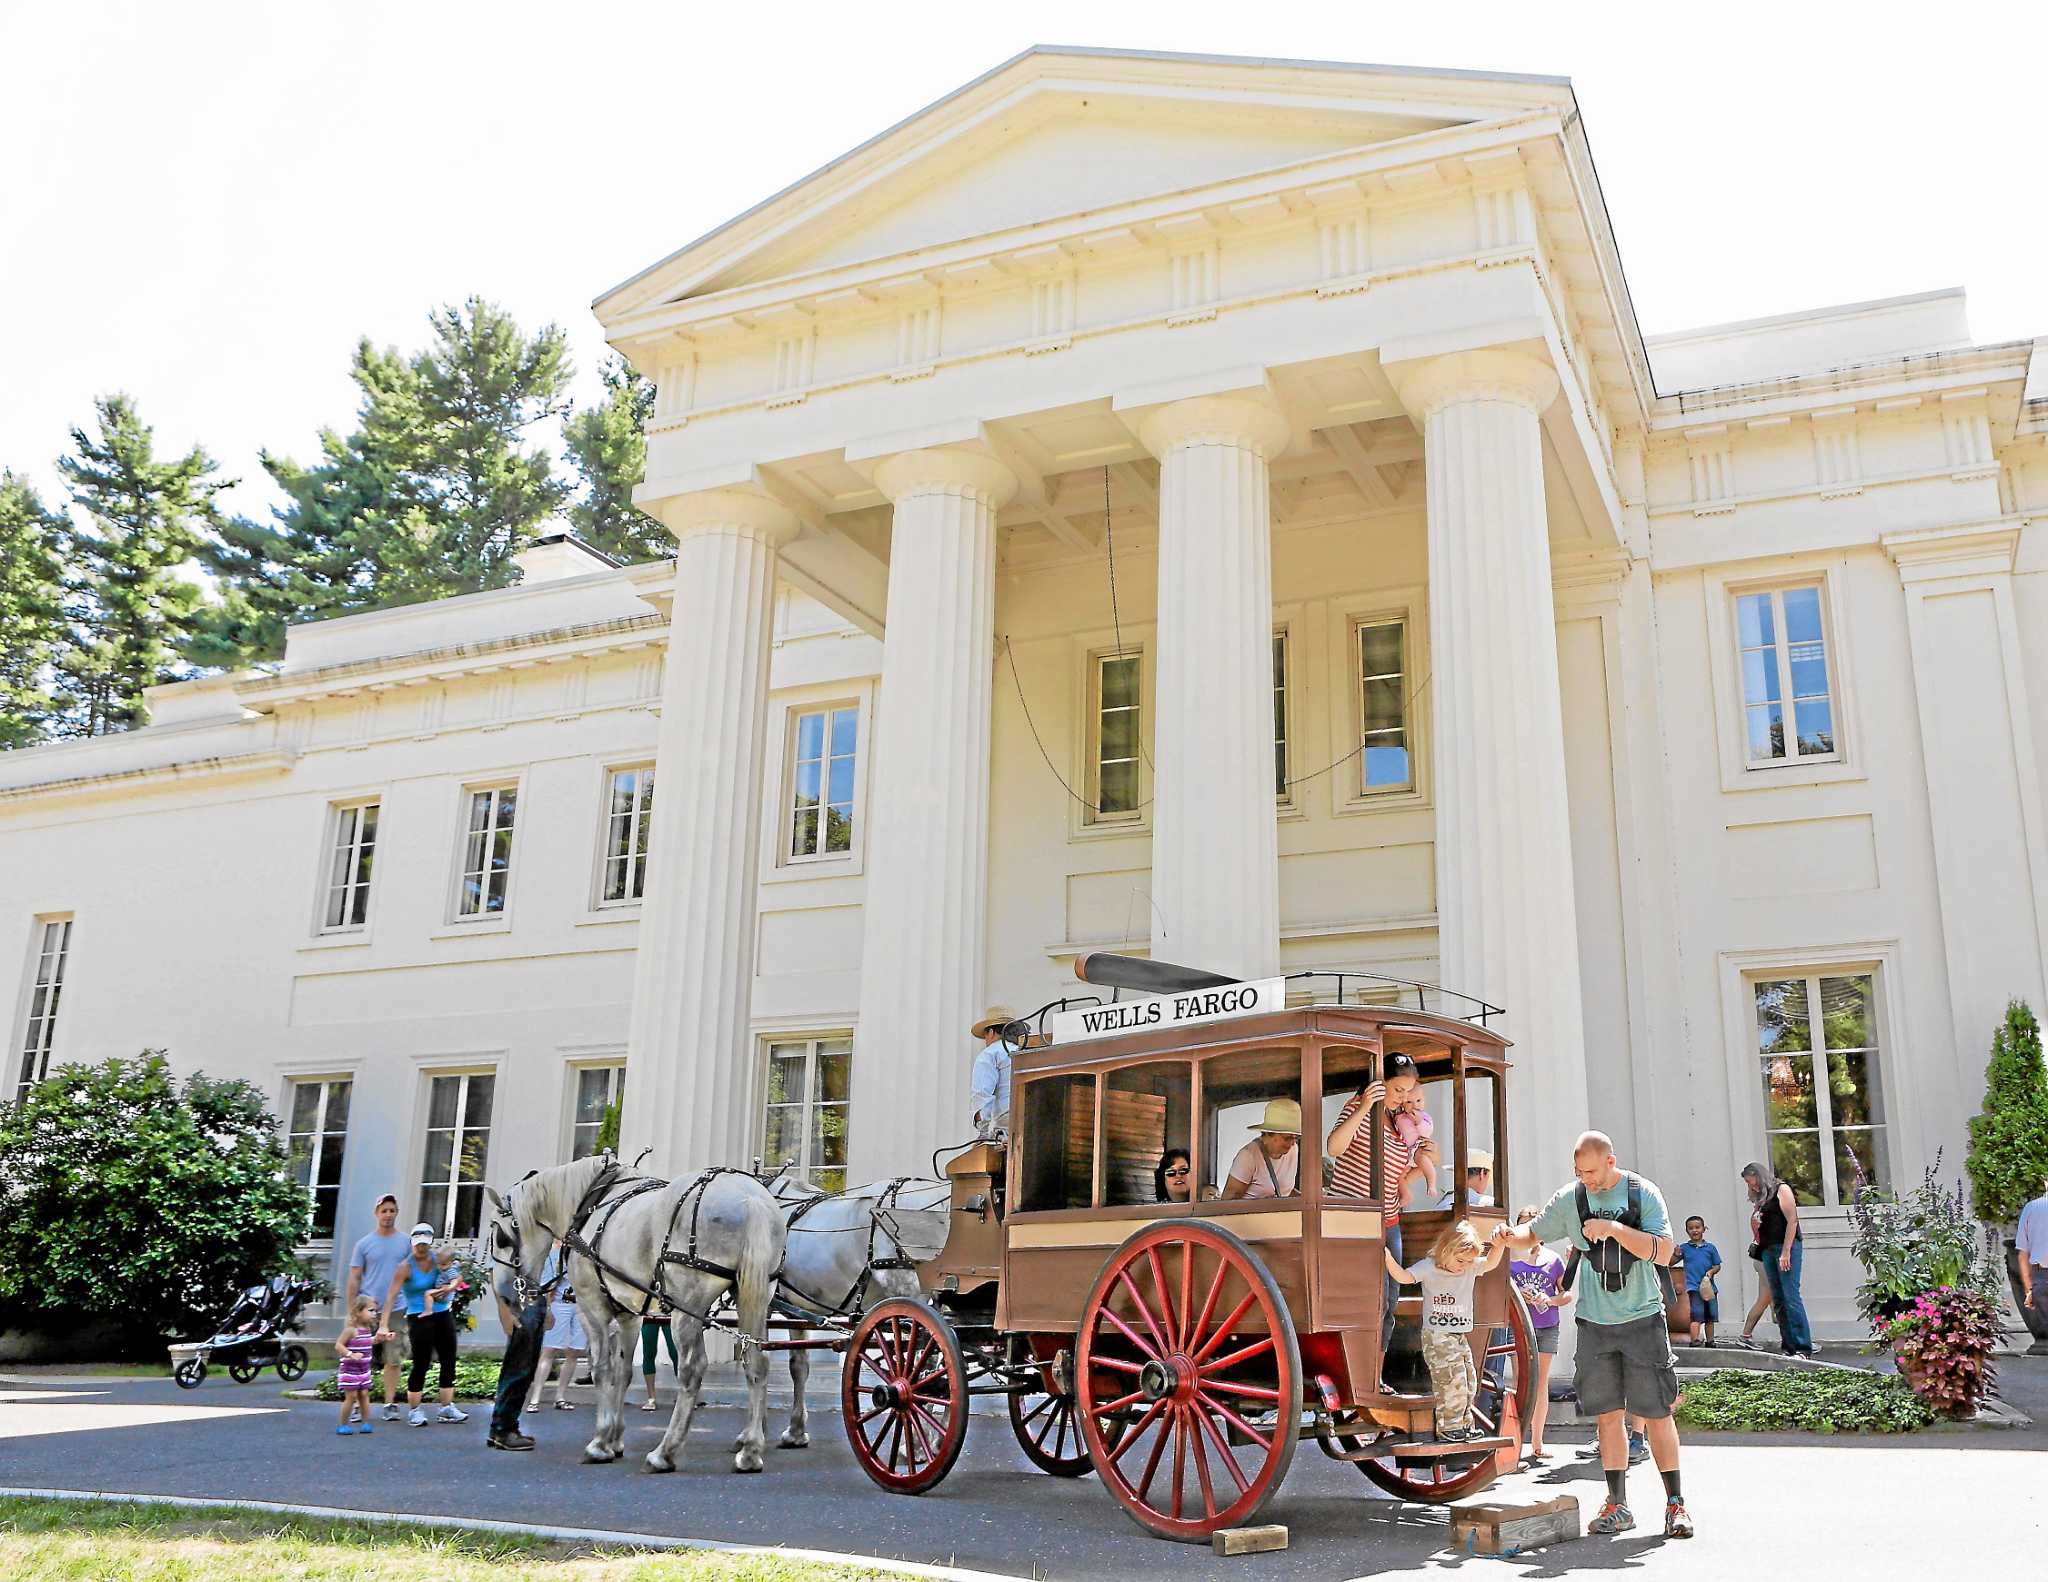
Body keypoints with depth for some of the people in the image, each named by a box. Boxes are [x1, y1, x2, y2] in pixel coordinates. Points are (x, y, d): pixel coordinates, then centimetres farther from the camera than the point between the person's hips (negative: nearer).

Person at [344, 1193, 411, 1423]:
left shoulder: (406, 1243, 7)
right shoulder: (364, 1244, 5)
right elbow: (354, 1279, 5)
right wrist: (350, 1312, -1)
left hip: (396, 1309, 1)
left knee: (393, 1360, 1)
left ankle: (390, 1404, 6)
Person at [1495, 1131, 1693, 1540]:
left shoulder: (1644, 1193, -5)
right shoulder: (1569, 1199, 3)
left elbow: (1662, 1251, -14)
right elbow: (1534, 1233, 15)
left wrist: (1614, 1229, -23)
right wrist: (1509, 1235, -7)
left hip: (1643, 1320, -2)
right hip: (1594, 1323, 3)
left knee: (1656, 1413, -1)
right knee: (1608, 1414, 4)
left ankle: (1676, 1503, 10)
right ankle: (1617, 1506, 12)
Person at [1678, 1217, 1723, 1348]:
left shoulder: (1710, 1247, 6)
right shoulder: (1684, 1247, 2)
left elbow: (1717, 1265, 10)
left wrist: (1711, 1271, -10)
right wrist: (1676, 1255, -21)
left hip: (1708, 1286, 3)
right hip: (1693, 1286, -3)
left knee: (1710, 1316, 12)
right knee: (1697, 1315, -14)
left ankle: (1710, 1341, 23)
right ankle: (1695, 1340, -17)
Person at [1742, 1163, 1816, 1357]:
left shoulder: (1781, 1189, -1)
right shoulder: (1761, 1198, 21)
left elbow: (1792, 1220, -10)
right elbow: (1759, 1232, 26)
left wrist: (1786, 1252, -17)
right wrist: (1755, 1223, 3)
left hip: (1786, 1247, -8)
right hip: (1768, 1250, 8)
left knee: (1791, 1296, -13)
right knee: (1778, 1300, 2)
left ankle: (1803, 1347, -13)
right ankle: (1789, 1347, 1)